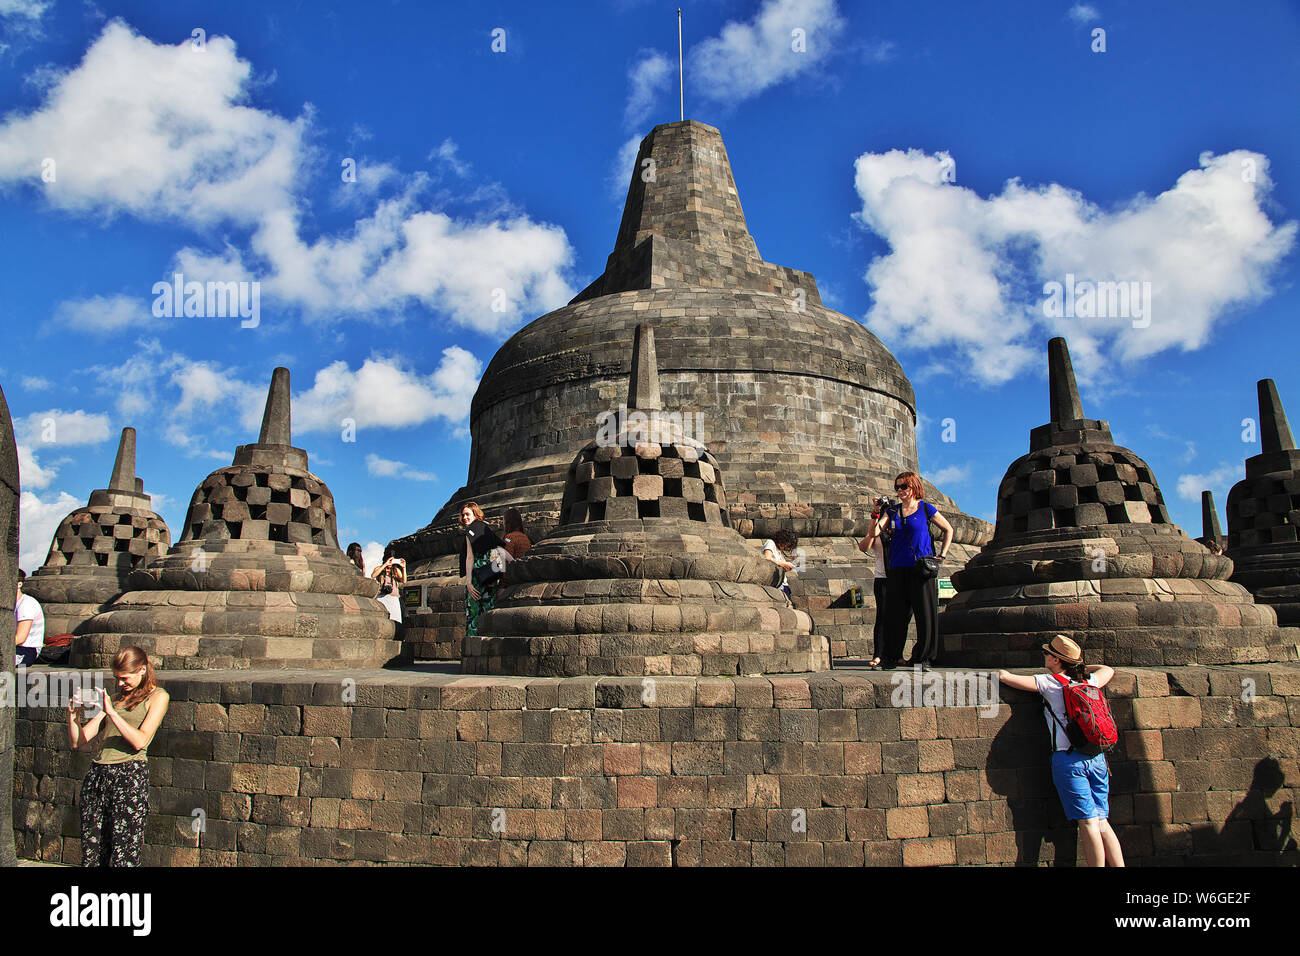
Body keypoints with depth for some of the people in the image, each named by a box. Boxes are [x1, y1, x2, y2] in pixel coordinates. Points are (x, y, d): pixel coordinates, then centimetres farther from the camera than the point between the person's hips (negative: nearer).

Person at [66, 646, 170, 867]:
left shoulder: (157, 697, 5)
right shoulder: (115, 699, 21)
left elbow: (140, 741, -8)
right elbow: (78, 742, 18)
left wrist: (111, 712, -11)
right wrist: (73, 714, 1)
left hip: (130, 775, -5)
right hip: (97, 774, 6)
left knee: (124, 856, -9)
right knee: (91, 854, 3)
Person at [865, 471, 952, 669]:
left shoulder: (925, 508, 3)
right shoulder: (892, 511, 12)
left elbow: (948, 530, 12)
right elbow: (875, 531, 1)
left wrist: (941, 555, 5)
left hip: (921, 569, -3)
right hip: (897, 569, 3)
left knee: (925, 613, -2)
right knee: (895, 614, 3)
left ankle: (924, 657, 8)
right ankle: (891, 658, 10)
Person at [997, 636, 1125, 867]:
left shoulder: (1049, 683, -3)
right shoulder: (1088, 681, 12)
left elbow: (1004, 676, -3)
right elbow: (1108, 670, 35)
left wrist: (1000, 674, 19)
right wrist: (1079, 666, 41)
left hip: (1068, 759, -5)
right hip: (1097, 758, 5)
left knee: (1088, 822, -4)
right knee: (1101, 822, 9)